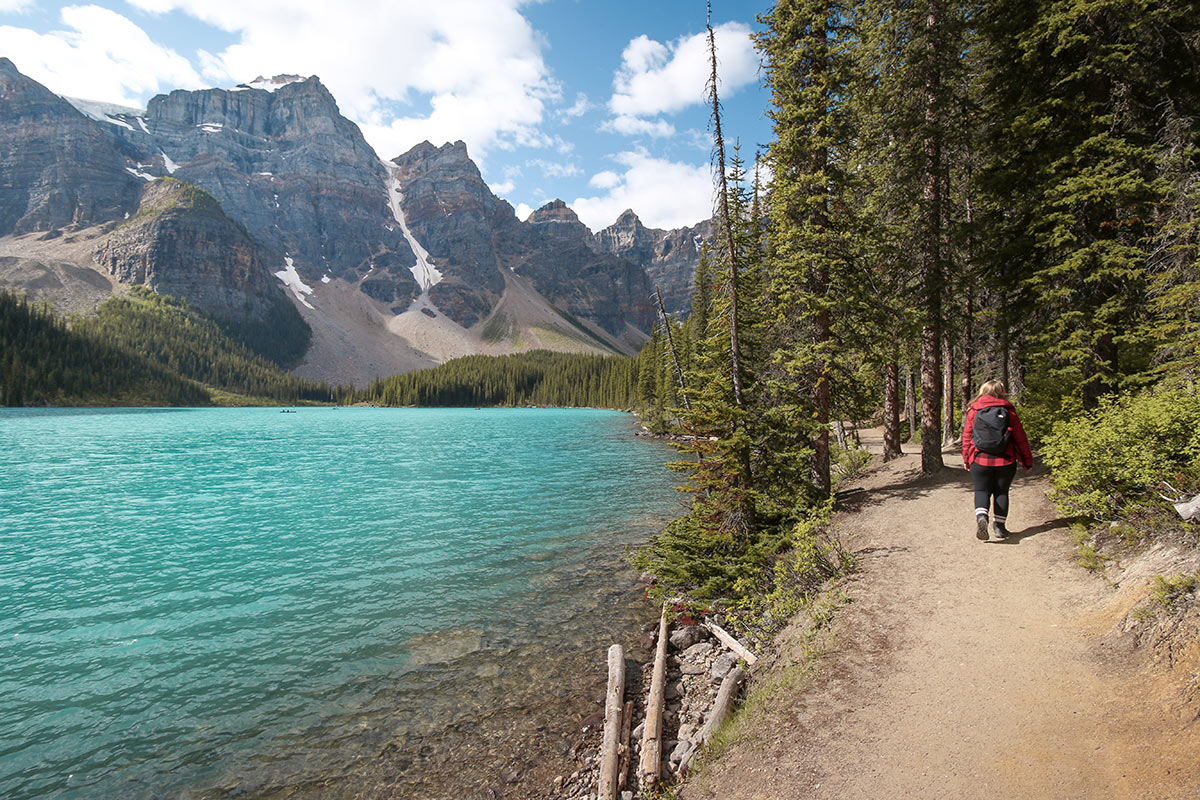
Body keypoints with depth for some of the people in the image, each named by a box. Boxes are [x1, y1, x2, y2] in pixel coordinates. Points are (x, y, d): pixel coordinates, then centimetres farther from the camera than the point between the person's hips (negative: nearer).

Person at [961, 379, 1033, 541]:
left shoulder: (974, 411, 1)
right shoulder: (1008, 411, 1)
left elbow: (966, 437, 3)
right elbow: (1020, 438, 4)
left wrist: (966, 459, 12)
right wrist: (1027, 461, 12)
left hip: (980, 460, -1)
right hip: (1005, 461, 1)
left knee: (982, 491, 6)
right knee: (1001, 492, 13)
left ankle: (981, 517, -19)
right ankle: (999, 525, 14)